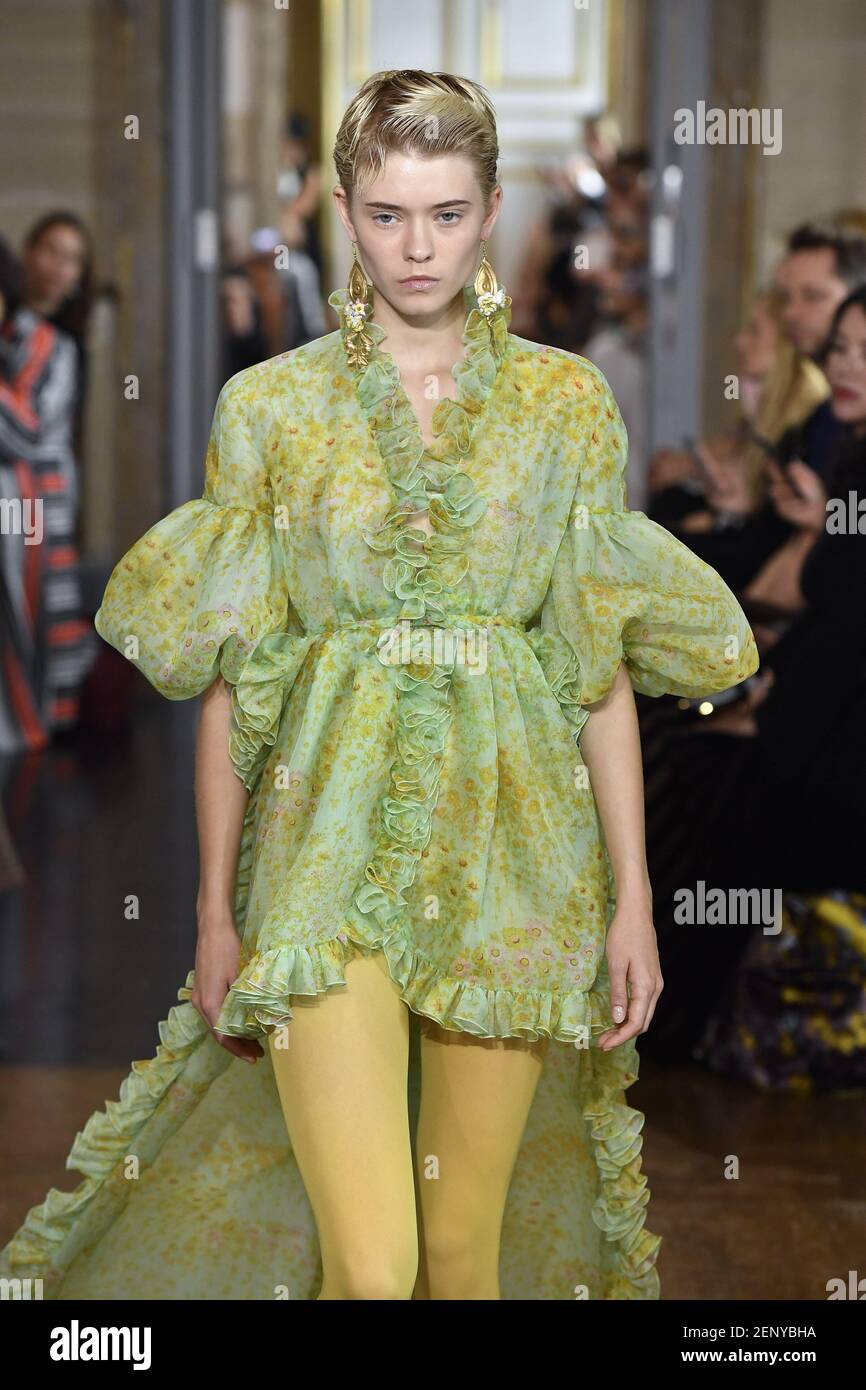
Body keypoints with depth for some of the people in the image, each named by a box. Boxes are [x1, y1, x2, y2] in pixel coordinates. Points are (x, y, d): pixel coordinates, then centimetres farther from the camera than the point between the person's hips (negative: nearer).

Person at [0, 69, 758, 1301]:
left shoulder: (569, 402, 5)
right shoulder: (270, 405, 3)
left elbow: (604, 666, 5)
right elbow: (231, 679, 4)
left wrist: (633, 898, 1)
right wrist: (217, 907, 3)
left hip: (512, 843, 2)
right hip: (332, 843, -1)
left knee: (470, 1238, 9)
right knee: (370, 1264, -12)